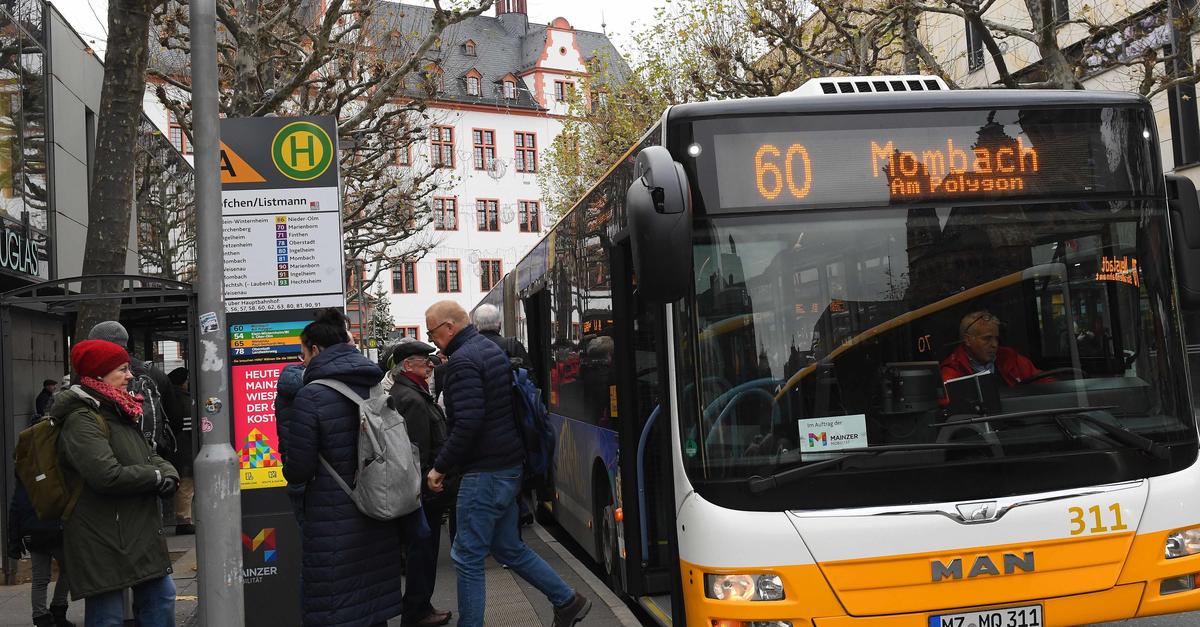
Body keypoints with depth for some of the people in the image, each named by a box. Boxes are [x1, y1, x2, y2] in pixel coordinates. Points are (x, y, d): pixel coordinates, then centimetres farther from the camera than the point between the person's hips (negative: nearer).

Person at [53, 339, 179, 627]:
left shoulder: (120, 414, 16)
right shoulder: (82, 421, -15)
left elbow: (150, 455, 17)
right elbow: (109, 476, -27)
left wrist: (169, 474, -6)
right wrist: (157, 477, -12)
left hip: (139, 535, 10)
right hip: (104, 543, -10)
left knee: (161, 594, 14)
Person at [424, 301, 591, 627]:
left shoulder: (462, 361, -16)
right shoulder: (492, 349, 14)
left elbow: (468, 422, -25)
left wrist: (440, 467, -16)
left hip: (484, 472, -10)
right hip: (510, 465, 10)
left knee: (468, 557, -1)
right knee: (508, 548, 19)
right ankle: (568, 601, 23)